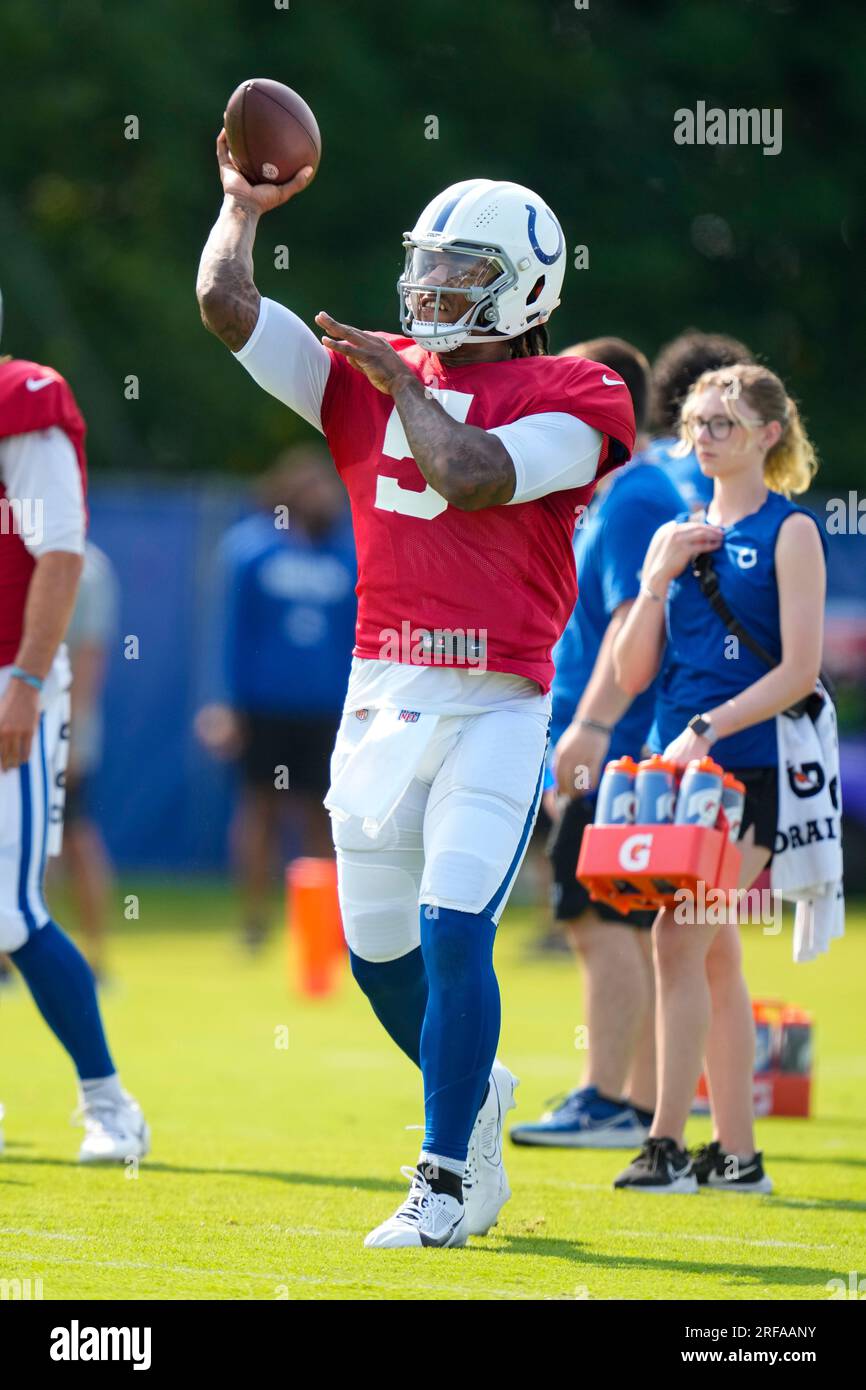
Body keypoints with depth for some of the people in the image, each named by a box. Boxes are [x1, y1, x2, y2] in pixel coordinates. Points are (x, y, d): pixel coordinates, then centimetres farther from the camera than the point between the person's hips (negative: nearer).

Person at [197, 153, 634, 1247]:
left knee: (453, 930, -14)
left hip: (495, 705, -5)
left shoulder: (566, 399, -3)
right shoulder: (362, 375, 10)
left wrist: (408, 388, -6)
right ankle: (475, 1094, 38)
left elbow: (470, 476, -20)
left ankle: (445, 1183, -5)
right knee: (379, 947, 11)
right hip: (383, 695, 5)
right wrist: (243, 206, 14)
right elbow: (225, 307, 5)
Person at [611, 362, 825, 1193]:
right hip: (676, 768, 7)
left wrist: (707, 729, -17)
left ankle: (667, 1143, -16)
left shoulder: (790, 531, -3)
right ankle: (736, 1153, 11)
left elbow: (800, 670, -11)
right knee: (714, 954, 7)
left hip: (748, 766, -6)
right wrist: (658, 579, -1)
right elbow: (631, 674, 11)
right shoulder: (684, 533, 15)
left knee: (681, 938, -16)